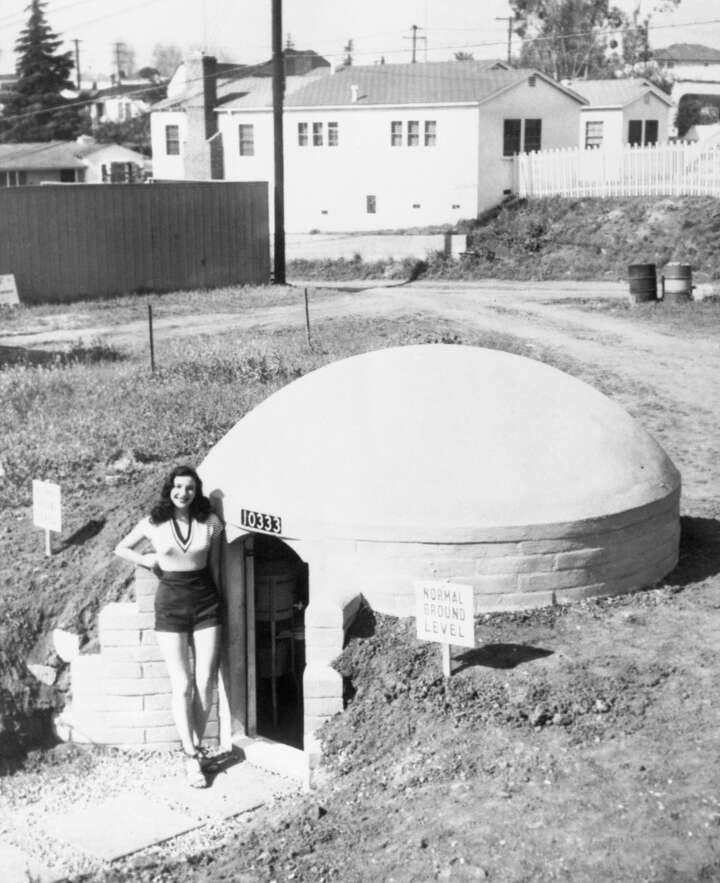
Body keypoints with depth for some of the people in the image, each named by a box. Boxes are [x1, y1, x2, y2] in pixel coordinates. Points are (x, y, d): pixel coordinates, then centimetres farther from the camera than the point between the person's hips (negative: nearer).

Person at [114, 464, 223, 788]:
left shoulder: (210, 522, -2)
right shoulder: (154, 524, -2)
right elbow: (121, 548, 13)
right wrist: (146, 559, -4)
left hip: (205, 603, 1)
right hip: (170, 605, -1)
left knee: (205, 682, 0)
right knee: (182, 684, -3)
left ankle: (196, 746, 17)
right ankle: (191, 758, 3)